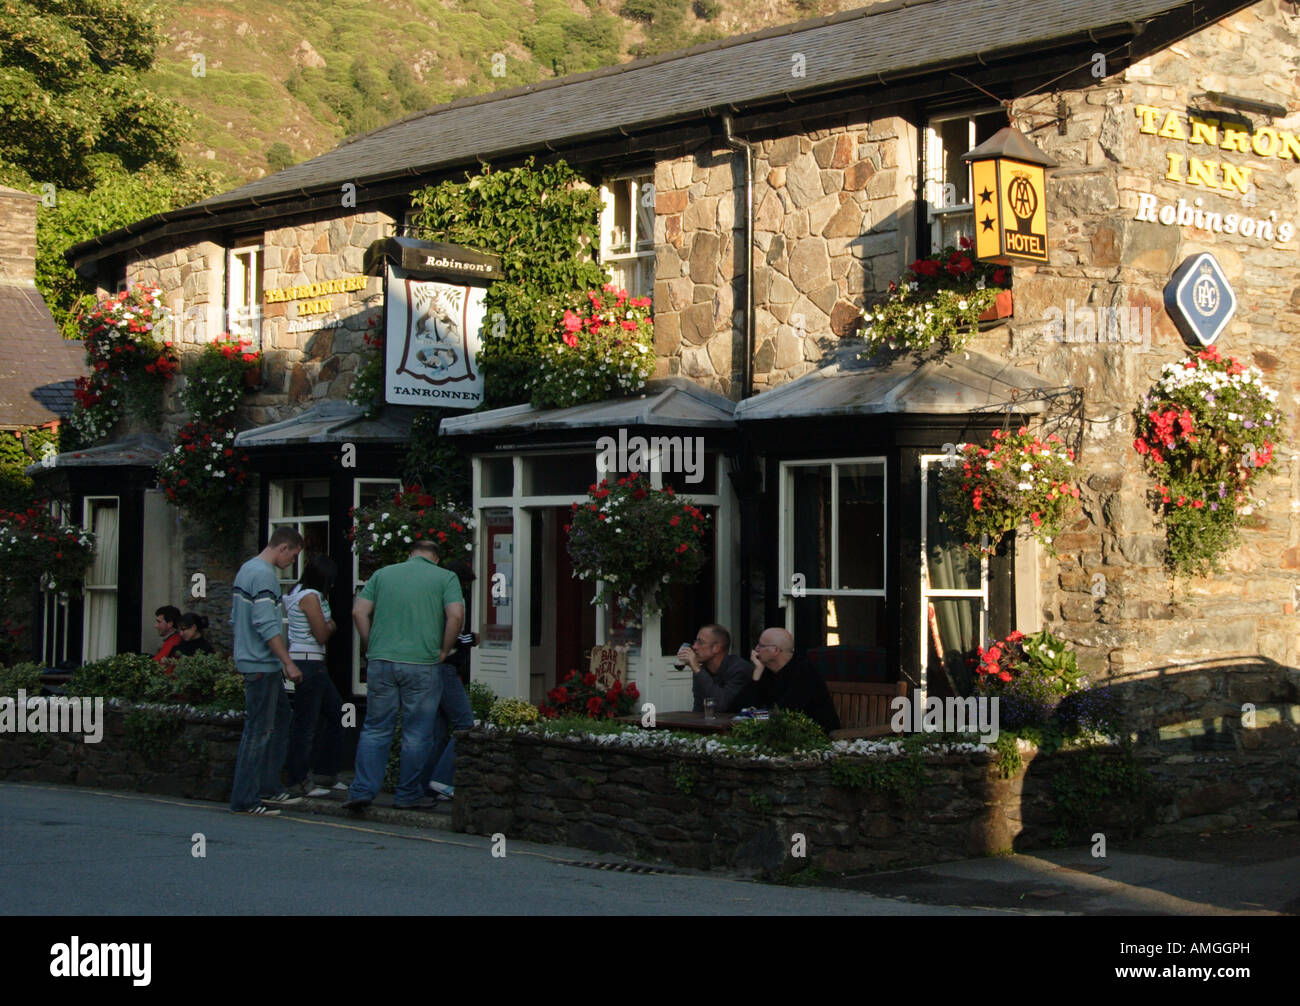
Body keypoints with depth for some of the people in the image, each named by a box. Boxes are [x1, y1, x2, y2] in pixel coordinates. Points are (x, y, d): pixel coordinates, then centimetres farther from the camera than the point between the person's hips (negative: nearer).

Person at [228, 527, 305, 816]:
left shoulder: (246, 569, 15)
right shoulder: (264, 575, -16)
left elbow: (236, 618, 23)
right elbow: (267, 625, -23)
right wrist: (288, 663, -19)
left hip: (250, 660, 11)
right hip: (262, 665, -11)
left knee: (281, 718, 17)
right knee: (259, 730, -6)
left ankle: (268, 786, 22)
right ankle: (244, 800, -3)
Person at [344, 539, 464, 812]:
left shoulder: (383, 574, 13)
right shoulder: (446, 577, 4)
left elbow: (359, 612, 5)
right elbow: (455, 615, -9)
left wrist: (372, 647, 12)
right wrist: (444, 651, 1)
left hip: (381, 660, 3)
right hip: (422, 664, -2)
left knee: (375, 729, 10)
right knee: (417, 734, 8)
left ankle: (362, 790, 4)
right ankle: (407, 794, 14)